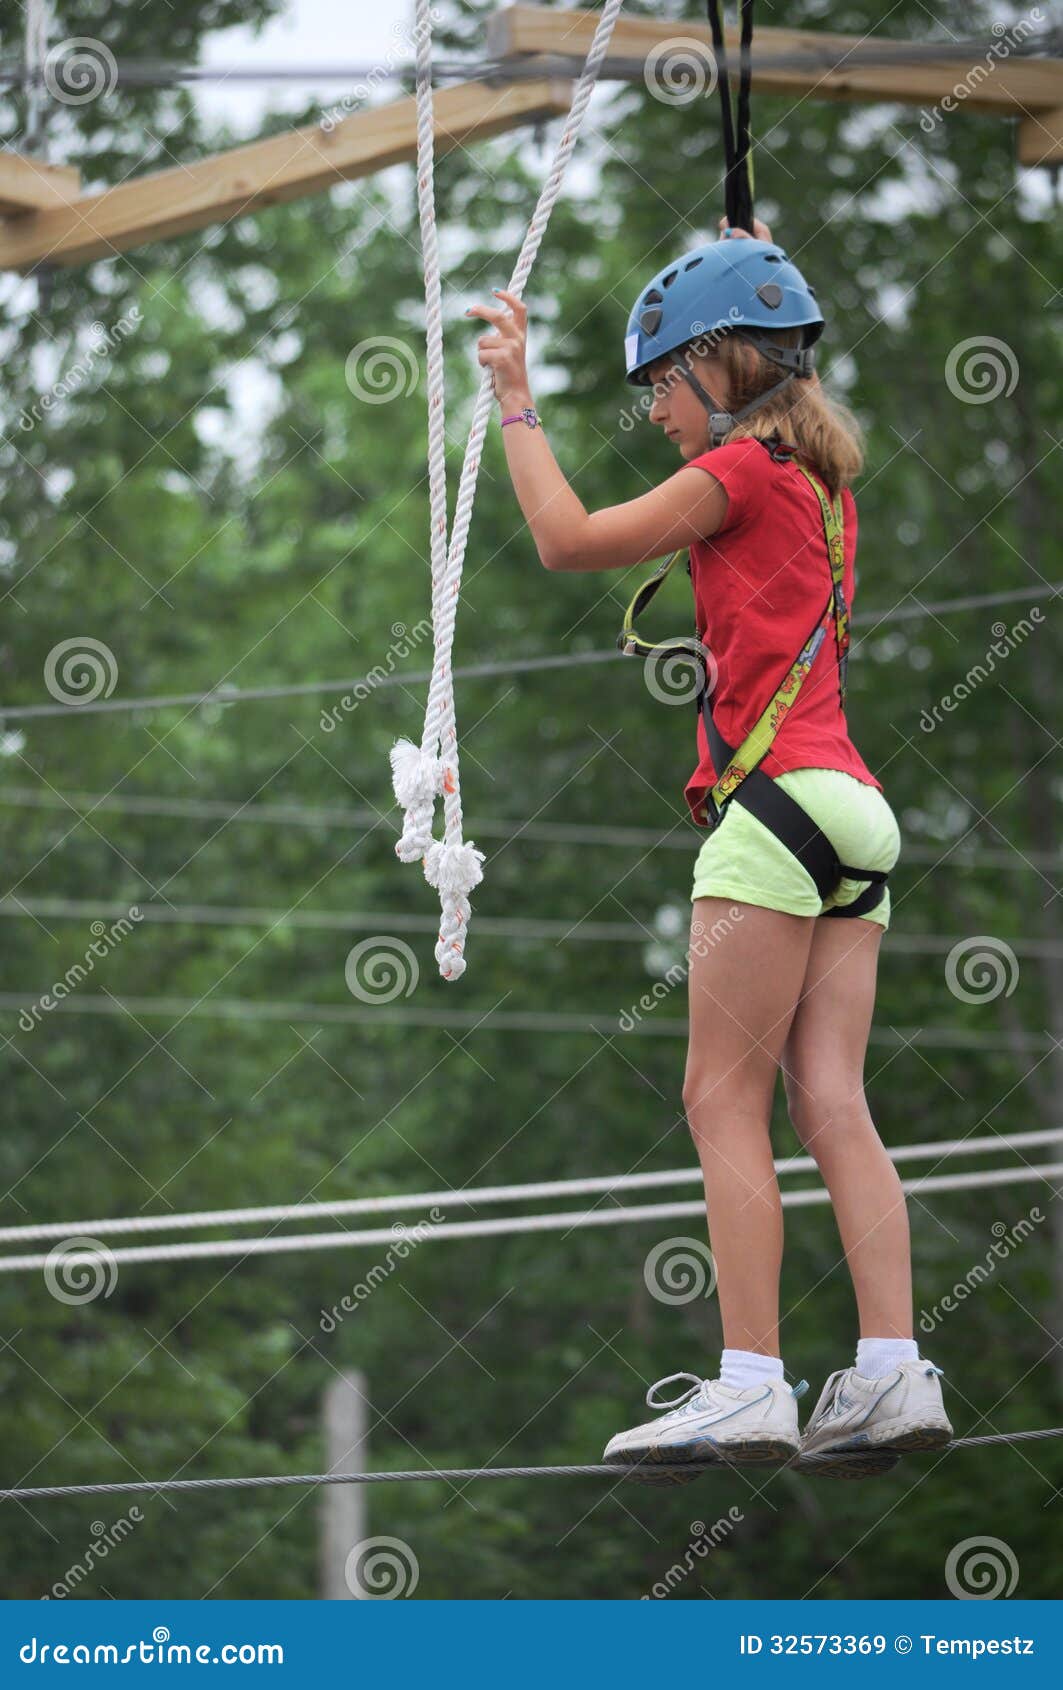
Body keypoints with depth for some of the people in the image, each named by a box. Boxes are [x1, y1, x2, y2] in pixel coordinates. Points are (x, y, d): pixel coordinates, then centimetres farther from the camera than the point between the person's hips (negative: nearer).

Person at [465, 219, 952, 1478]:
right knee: (832, 1103, 2)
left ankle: (750, 1386, -13)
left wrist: (515, 398, 4)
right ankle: (892, 1374, -7)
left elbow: (571, 540, -6)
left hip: (778, 797, -8)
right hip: (849, 810, 8)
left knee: (726, 1098, -8)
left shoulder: (742, 472, -4)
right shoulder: (821, 483, 20)